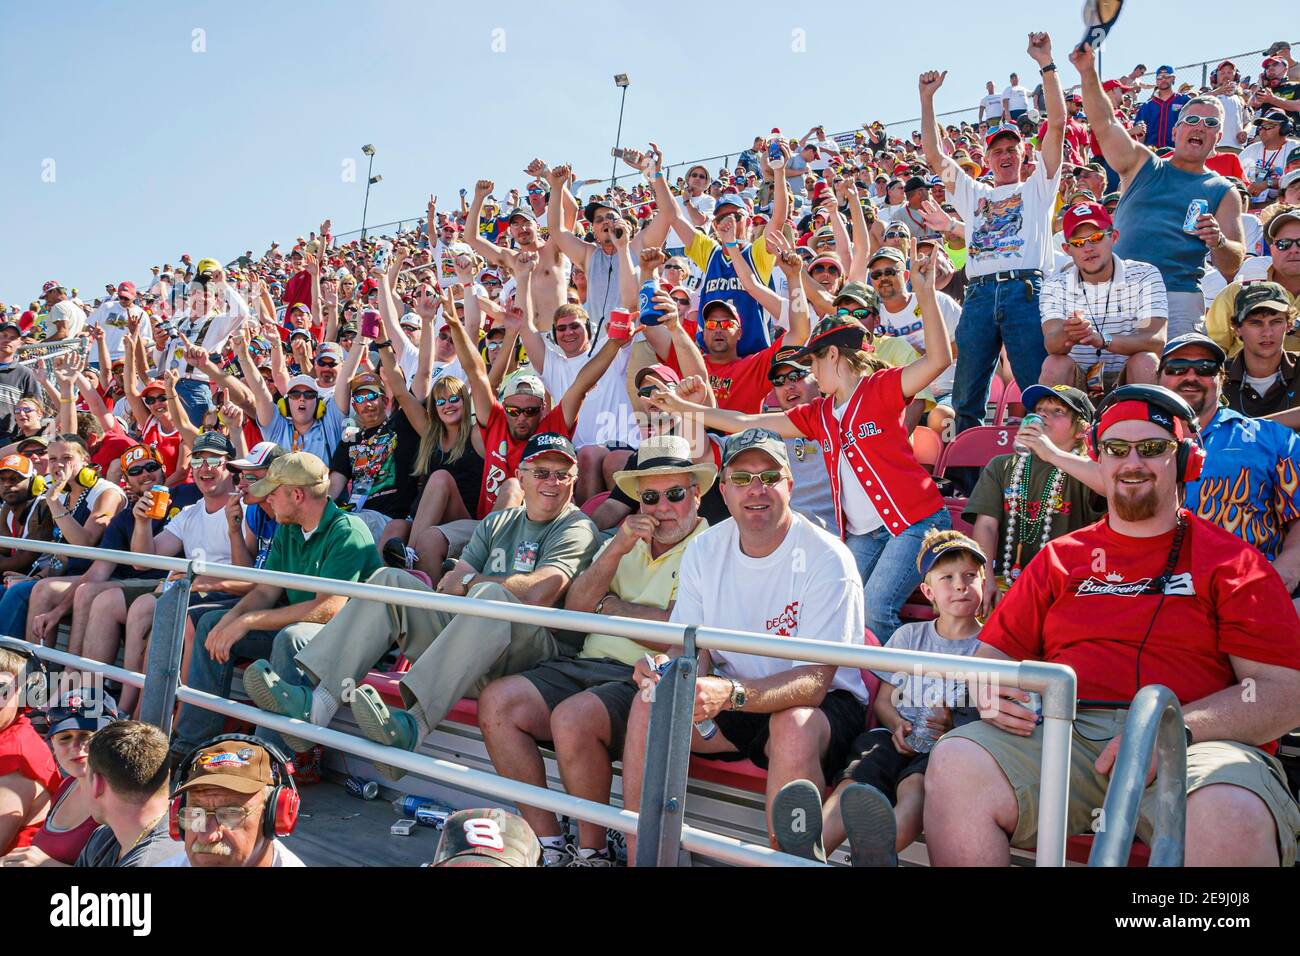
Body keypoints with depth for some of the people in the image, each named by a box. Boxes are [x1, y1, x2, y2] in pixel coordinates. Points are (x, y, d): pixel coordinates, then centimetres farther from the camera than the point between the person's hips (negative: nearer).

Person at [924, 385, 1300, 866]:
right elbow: (993, 653, 18)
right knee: (956, 763, -26)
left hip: (1196, 743, -3)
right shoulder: (1060, 557, 21)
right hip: (1062, 733, 3)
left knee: (1231, 813, -38)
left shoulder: (1233, 563, 12)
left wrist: (1176, 729, -15)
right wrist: (992, 695, -7)